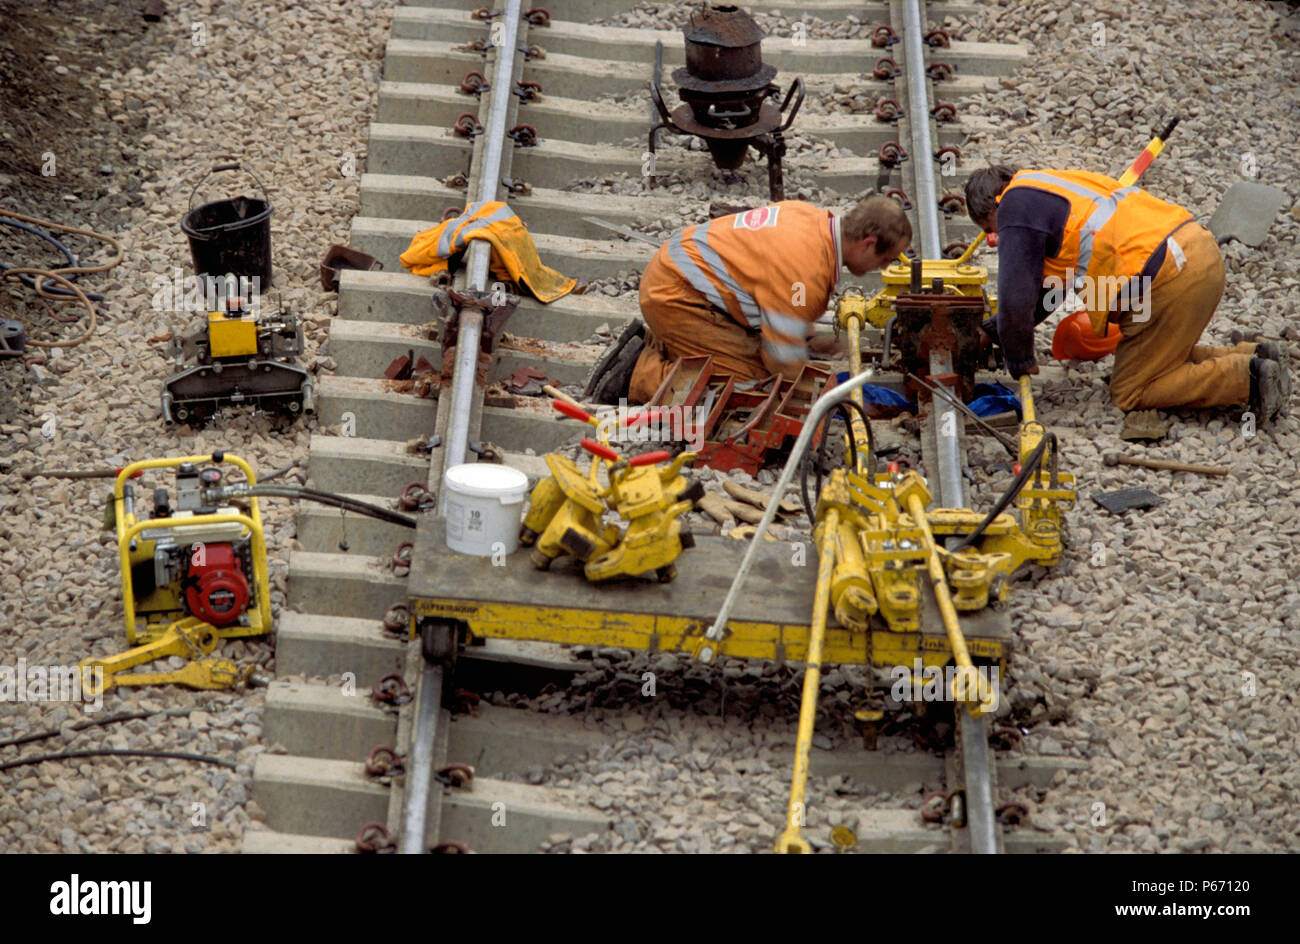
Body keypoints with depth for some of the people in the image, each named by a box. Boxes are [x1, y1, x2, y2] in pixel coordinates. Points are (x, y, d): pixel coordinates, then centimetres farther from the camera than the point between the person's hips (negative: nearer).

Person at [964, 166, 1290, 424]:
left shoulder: (1016, 206, -1)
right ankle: (1255, 357, 14)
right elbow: (1051, 281, 38)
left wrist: (1018, 360, 12)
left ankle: (1246, 378, -6)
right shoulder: (1058, 184, 27)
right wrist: (1000, 329, 42)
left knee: (1129, 393, 3)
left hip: (1168, 277, -10)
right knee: (1164, 358, 28)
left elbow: (1016, 294, -5)